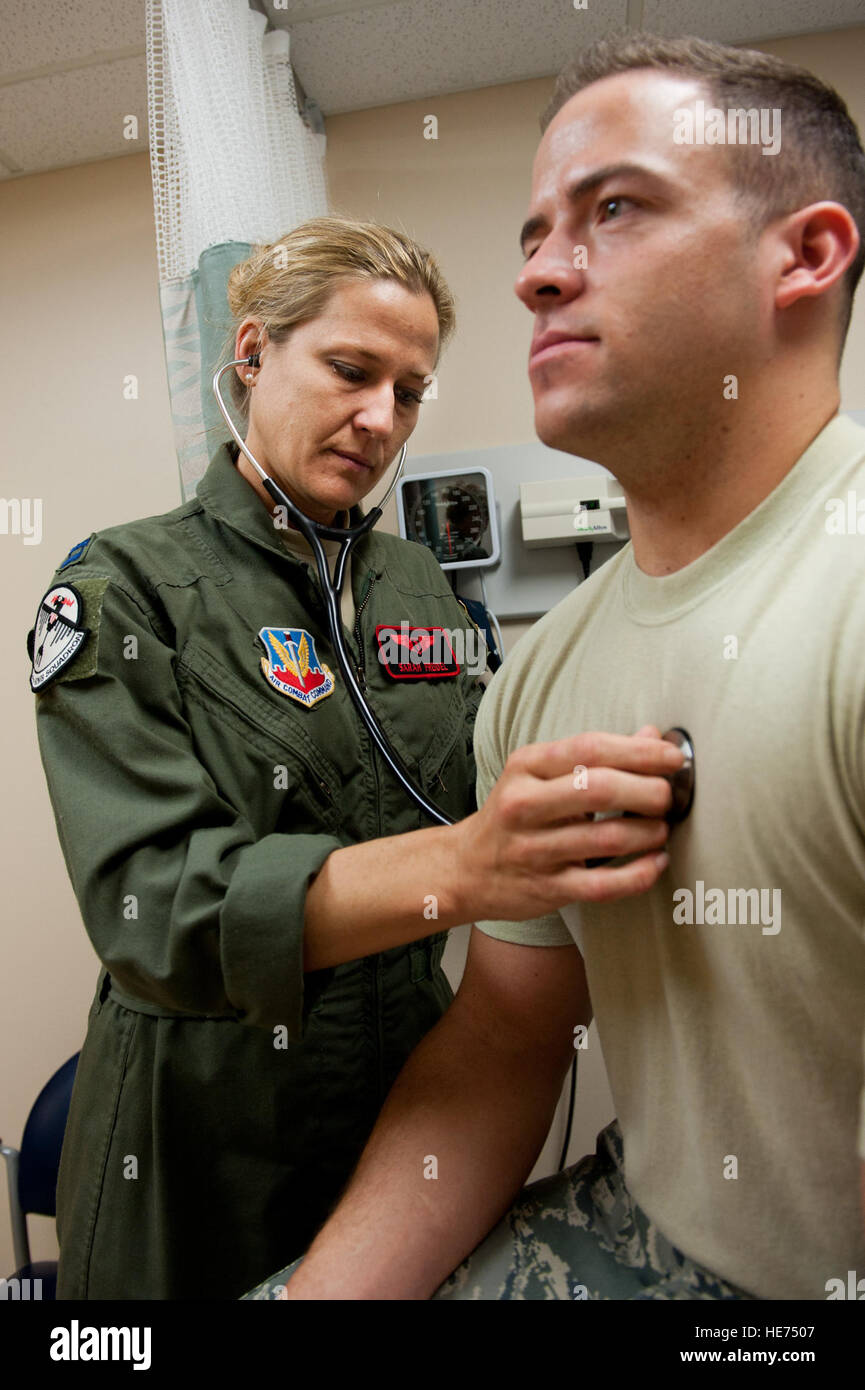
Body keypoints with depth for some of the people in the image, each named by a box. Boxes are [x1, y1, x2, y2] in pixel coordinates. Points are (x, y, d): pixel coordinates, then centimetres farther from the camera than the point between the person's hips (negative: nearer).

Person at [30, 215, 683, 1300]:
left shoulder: (421, 586, 3)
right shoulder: (121, 589, -13)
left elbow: (480, 797, 5)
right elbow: (153, 902, -25)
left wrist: (597, 796, -16)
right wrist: (456, 866, -41)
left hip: (414, 1095, 5)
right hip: (208, 1142, -4)